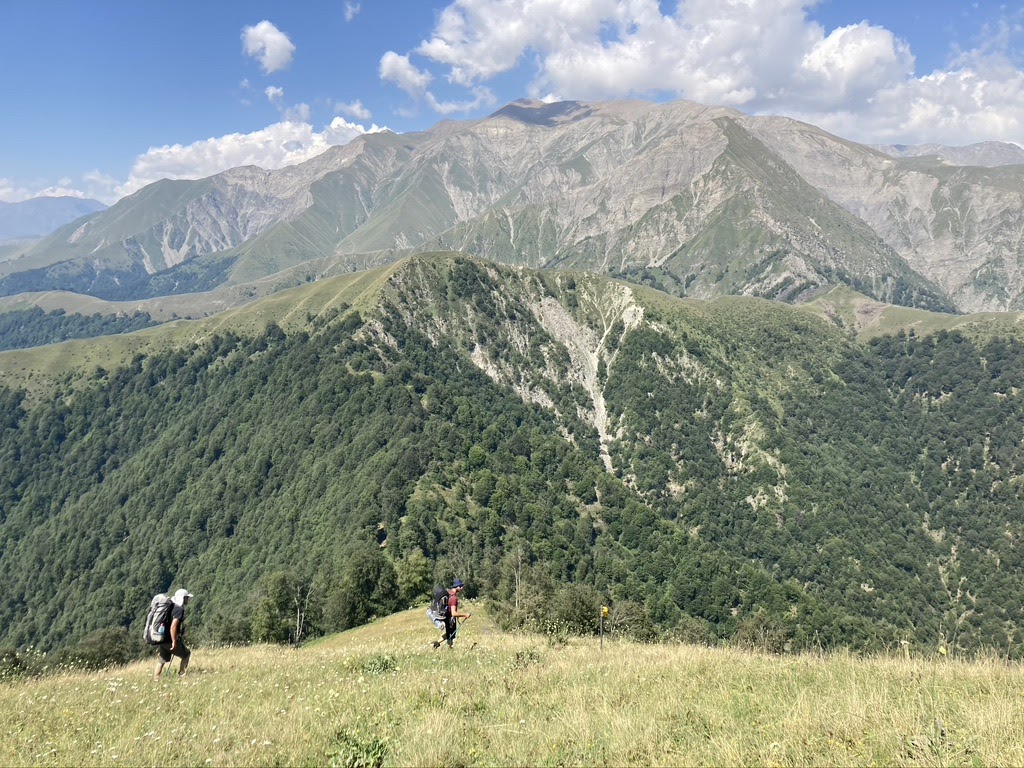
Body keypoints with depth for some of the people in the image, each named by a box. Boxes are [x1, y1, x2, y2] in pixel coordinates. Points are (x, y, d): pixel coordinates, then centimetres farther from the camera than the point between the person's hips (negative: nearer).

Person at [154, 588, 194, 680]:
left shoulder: (171, 607, 11)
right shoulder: (179, 609, -17)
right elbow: (173, 626, -26)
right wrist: (174, 642, -21)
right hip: (170, 640, -8)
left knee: (162, 660, 18)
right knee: (186, 654, 12)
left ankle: (155, 679, 20)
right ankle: (180, 675, 14)